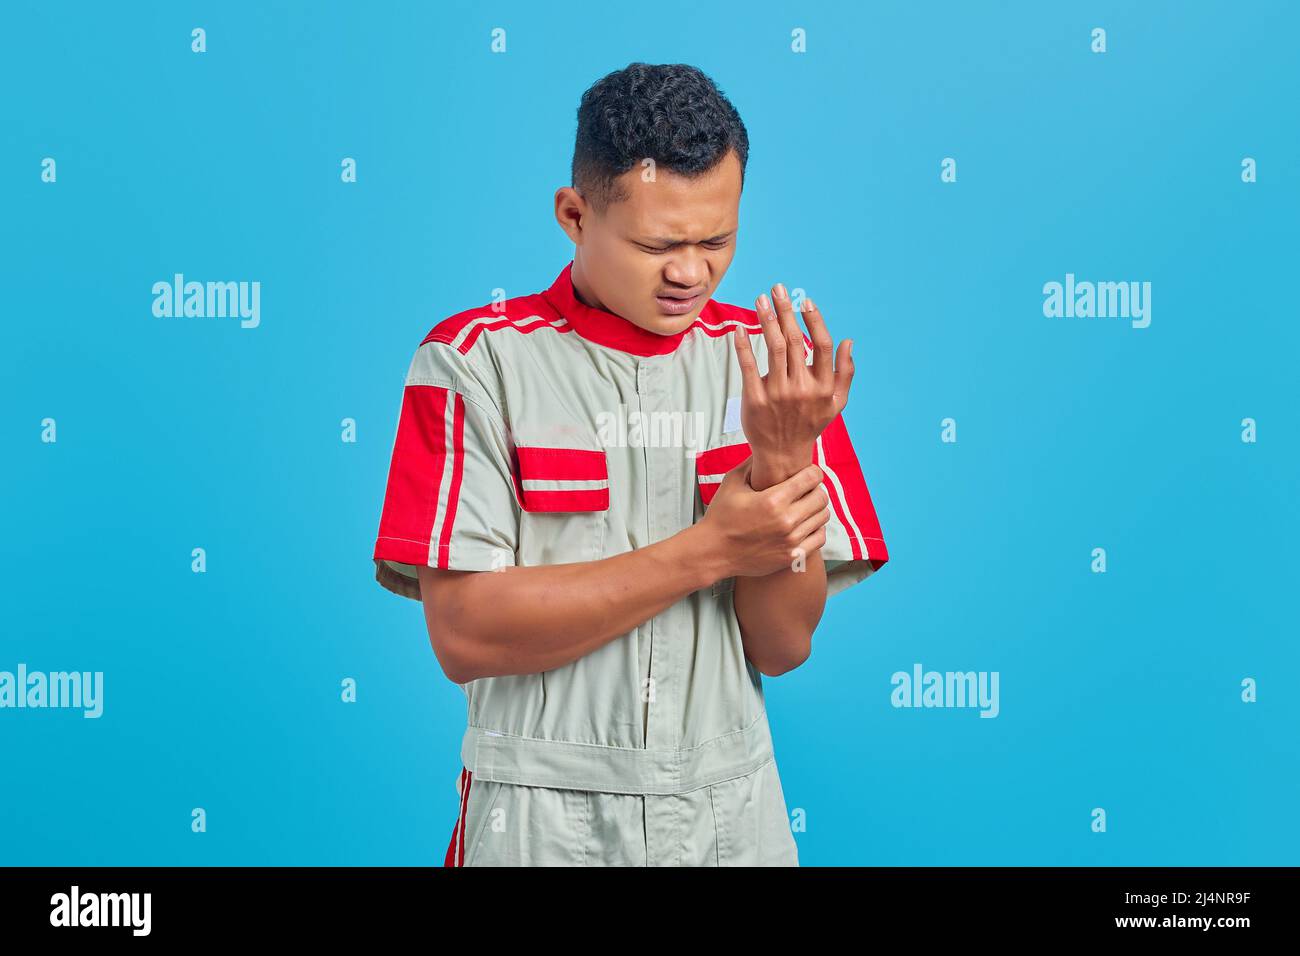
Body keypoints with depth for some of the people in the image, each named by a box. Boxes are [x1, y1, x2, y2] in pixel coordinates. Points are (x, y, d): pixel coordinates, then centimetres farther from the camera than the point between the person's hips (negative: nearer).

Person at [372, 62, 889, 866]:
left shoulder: (771, 361, 0)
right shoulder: (477, 356, -8)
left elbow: (785, 645, -3)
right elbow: (464, 633, -15)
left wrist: (785, 458, -19)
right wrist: (708, 551, -18)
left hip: (733, 815, 3)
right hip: (539, 820, -2)